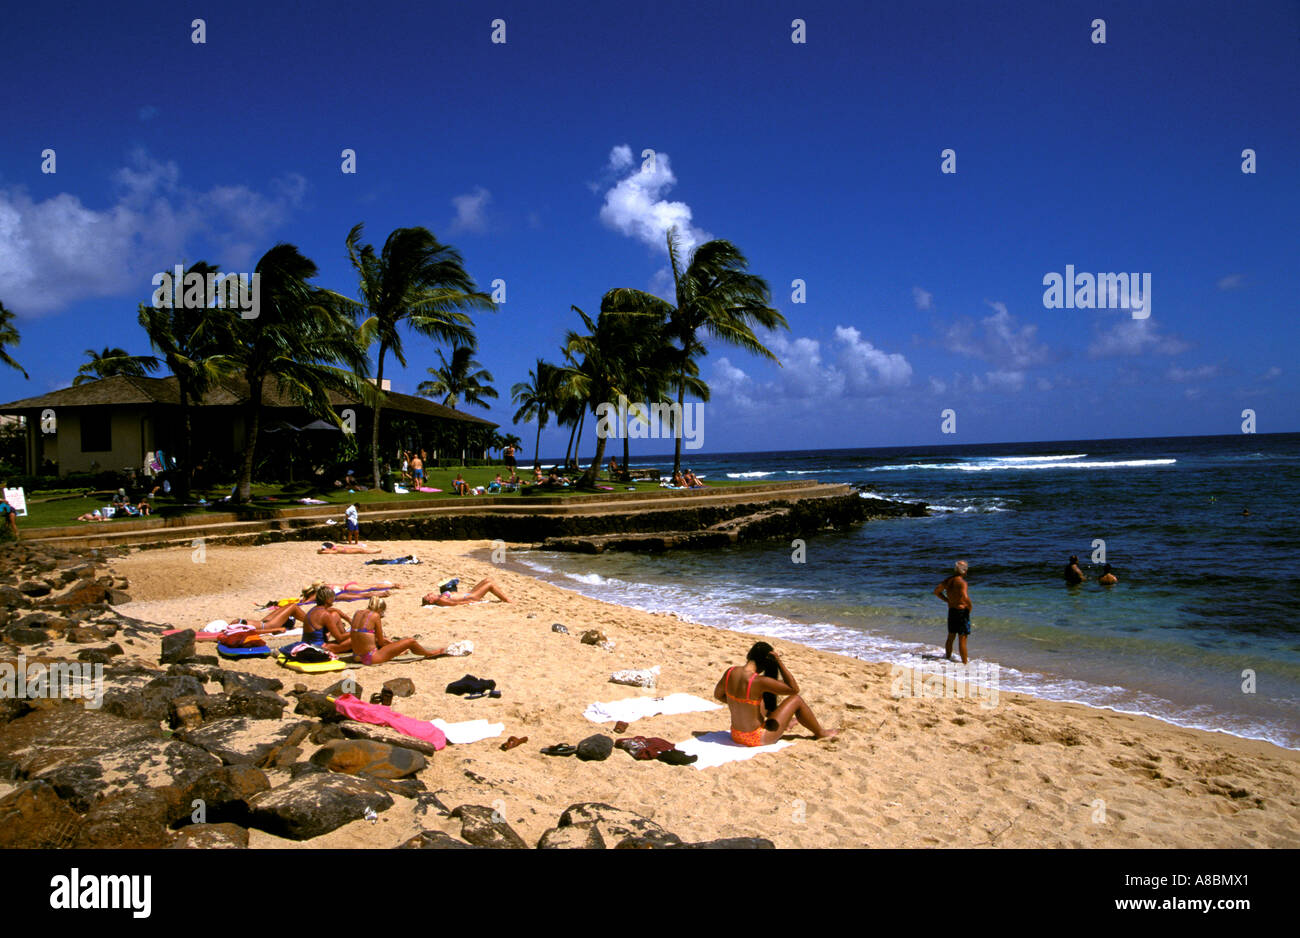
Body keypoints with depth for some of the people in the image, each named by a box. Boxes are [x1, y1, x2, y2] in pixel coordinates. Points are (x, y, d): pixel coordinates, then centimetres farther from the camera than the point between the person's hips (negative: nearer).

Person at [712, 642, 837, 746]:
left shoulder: (730, 672, -9)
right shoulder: (759, 681, -28)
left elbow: (718, 695, 10)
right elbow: (794, 689, -18)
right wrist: (779, 662, -18)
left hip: (735, 735, 7)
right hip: (757, 739, -7)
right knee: (796, 700, 7)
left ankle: (785, 723, 58)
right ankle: (820, 733, 31)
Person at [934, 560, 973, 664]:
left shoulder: (948, 580, 5)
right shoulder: (961, 582, -18)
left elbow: (936, 591, 13)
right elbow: (965, 597, -32)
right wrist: (970, 606, -14)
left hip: (951, 611, 7)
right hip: (962, 611, -7)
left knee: (951, 637, 18)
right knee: (963, 639, -2)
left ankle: (948, 658, 28)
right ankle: (964, 663, 2)